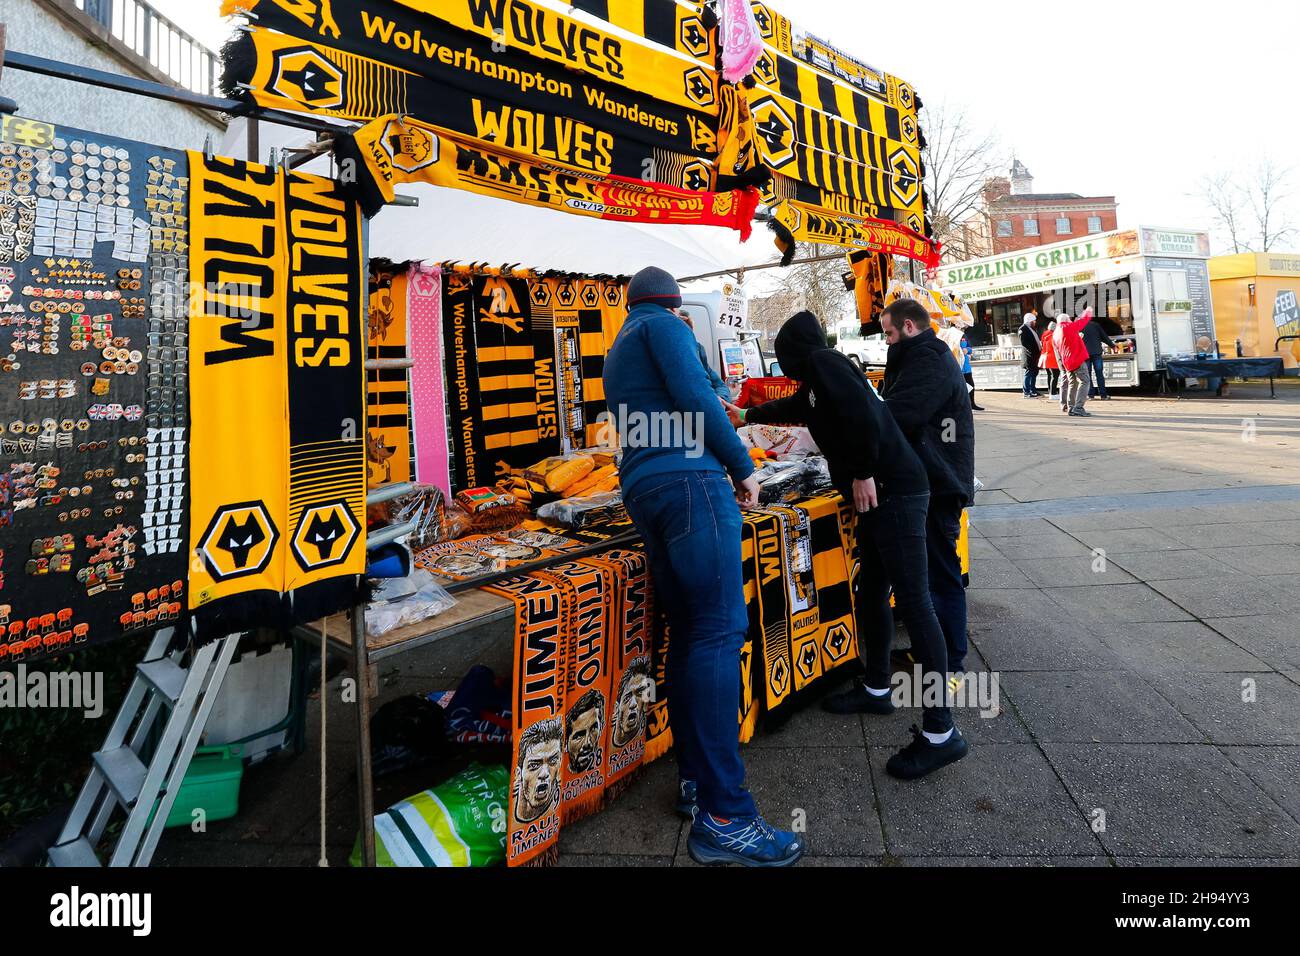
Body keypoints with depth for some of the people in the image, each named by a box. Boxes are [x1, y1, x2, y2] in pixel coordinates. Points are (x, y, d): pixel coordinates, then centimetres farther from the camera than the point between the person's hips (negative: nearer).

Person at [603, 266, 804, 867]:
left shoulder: (616, 353, 29)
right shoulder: (665, 325, 4)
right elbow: (695, 397, -10)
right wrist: (744, 467, -5)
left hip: (642, 494, 9)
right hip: (689, 483, -9)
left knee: (688, 631, 10)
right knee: (721, 630, -12)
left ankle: (693, 779, 15)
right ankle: (723, 818, -12)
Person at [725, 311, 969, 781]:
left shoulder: (822, 362, -7)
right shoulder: (818, 378, 22)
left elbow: (862, 412, -22)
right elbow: (796, 406, 42)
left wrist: (864, 473, -15)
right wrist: (747, 417, 56)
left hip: (894, 494, -10)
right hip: (882, 495, 10)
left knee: (913, 602, -9)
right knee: (871, 593, 17)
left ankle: (941, 732, -4)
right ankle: (876, 689, 32)